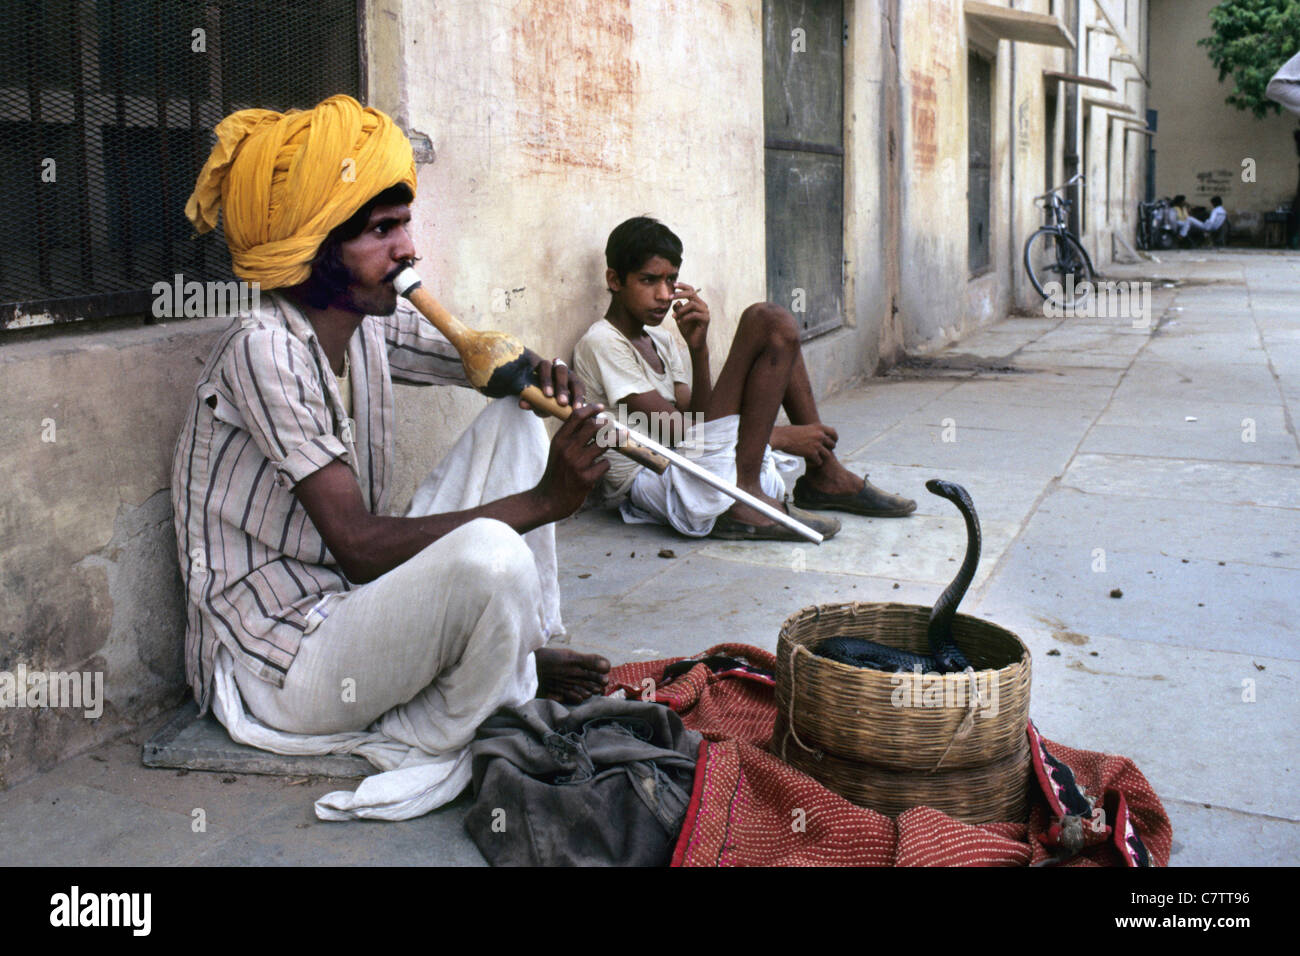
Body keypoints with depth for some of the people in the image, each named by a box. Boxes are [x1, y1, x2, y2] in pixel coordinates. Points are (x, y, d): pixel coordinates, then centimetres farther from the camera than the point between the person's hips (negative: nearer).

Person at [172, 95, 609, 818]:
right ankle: (428, 744, -7)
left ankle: (526, 654, 3)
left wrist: (540, 375, -10)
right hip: (280, 669, -9)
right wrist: (540, 501, -27)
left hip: (358, 599, 9)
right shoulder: (263, 349, -23)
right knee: (492, 557, -36)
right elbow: (358, 542, -27)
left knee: (515, 418, 6)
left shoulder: (366, 325, 1)